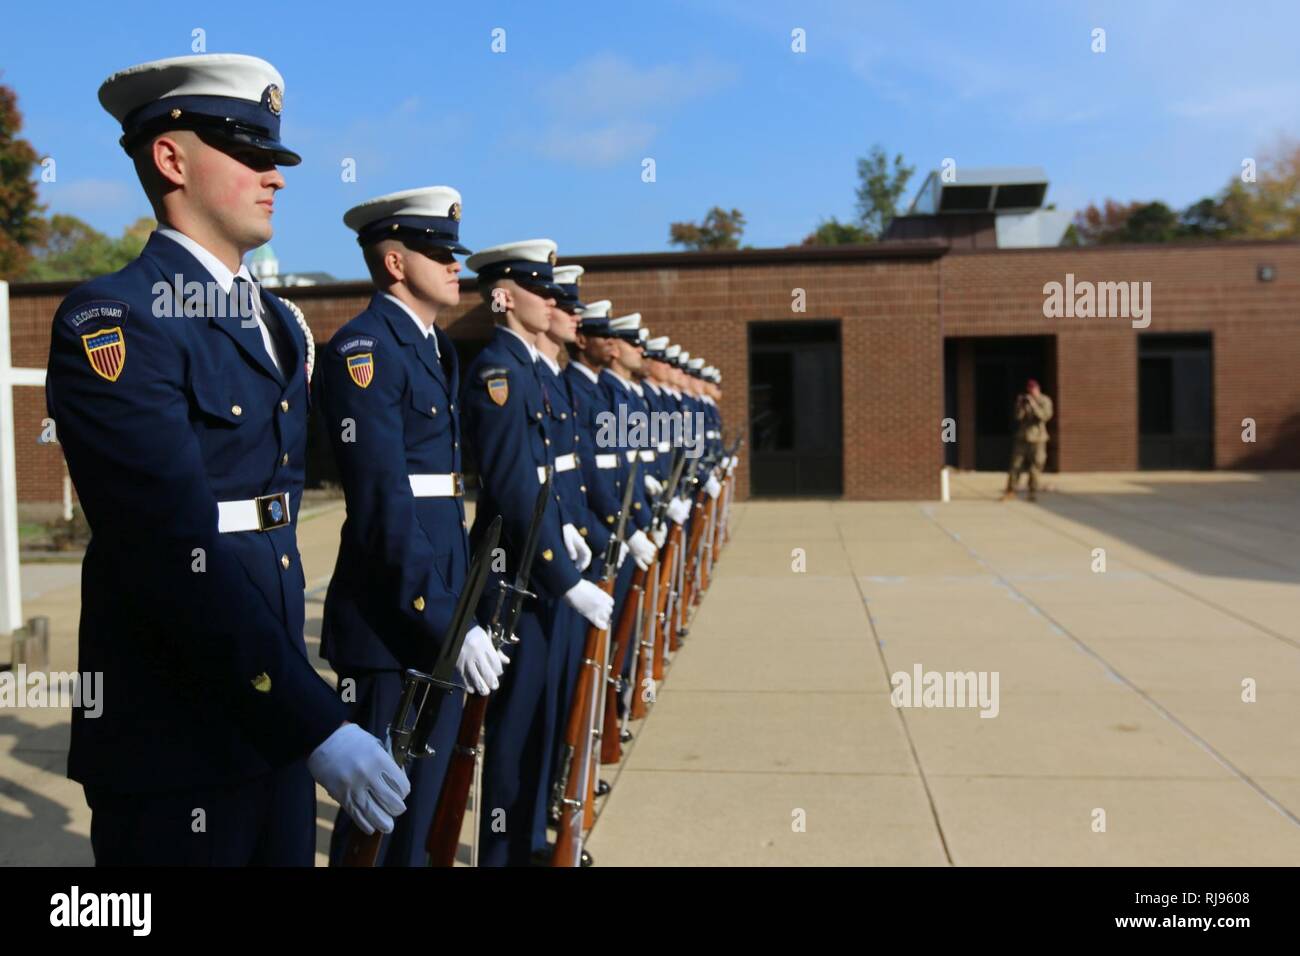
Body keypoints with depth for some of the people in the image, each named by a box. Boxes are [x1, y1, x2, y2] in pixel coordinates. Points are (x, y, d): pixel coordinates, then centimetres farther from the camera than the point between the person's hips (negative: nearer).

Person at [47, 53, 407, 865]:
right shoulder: (110, 322, -15)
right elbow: (178, 555, -23)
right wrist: (316, 723, -24)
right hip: (172, 737, -7)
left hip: (275, 712, 8)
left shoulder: (283, 324, 12)